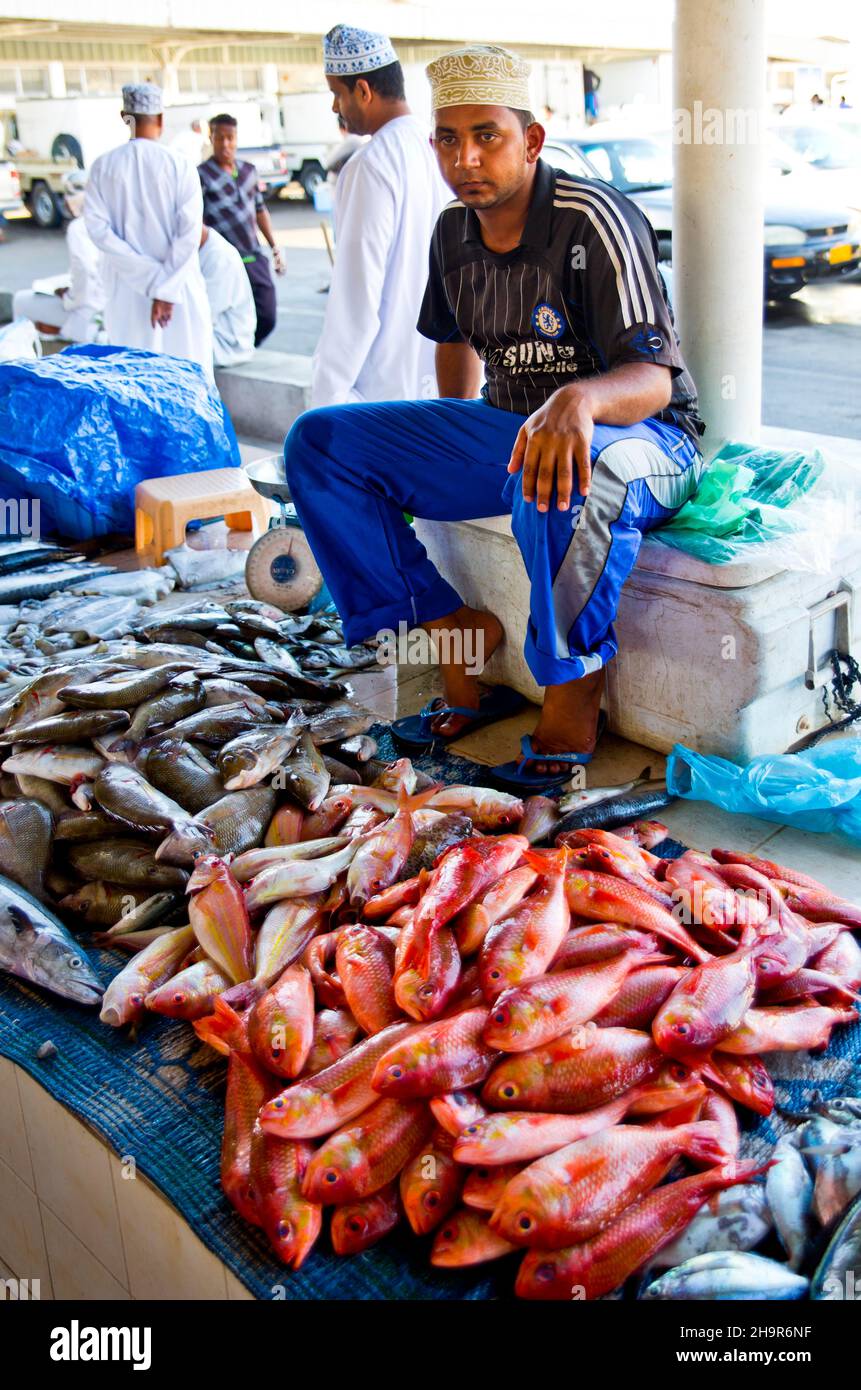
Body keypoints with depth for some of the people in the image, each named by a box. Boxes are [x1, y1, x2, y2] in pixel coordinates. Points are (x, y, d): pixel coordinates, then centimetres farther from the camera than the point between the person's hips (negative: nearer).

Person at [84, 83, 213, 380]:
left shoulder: (103, 166, 0)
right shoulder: (179, 165, -6)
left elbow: (99, 229, -8)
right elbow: (189, 232, -14)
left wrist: (148, 277, -10)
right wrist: (166, 289, -14)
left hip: (126, 289, 2)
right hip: (179, 286, -2)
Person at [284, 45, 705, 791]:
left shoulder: (594, 219, -19)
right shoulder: (454, 232, 2)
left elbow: (653, 378, -29)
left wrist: (579, 400, -50)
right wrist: (445, 457, 20)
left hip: (644, 435, -7)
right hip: (511, 425, 7)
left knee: (566, 475, -46)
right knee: (318, 443, -5)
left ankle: (573, 689, -21)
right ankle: (461, 638, -8)